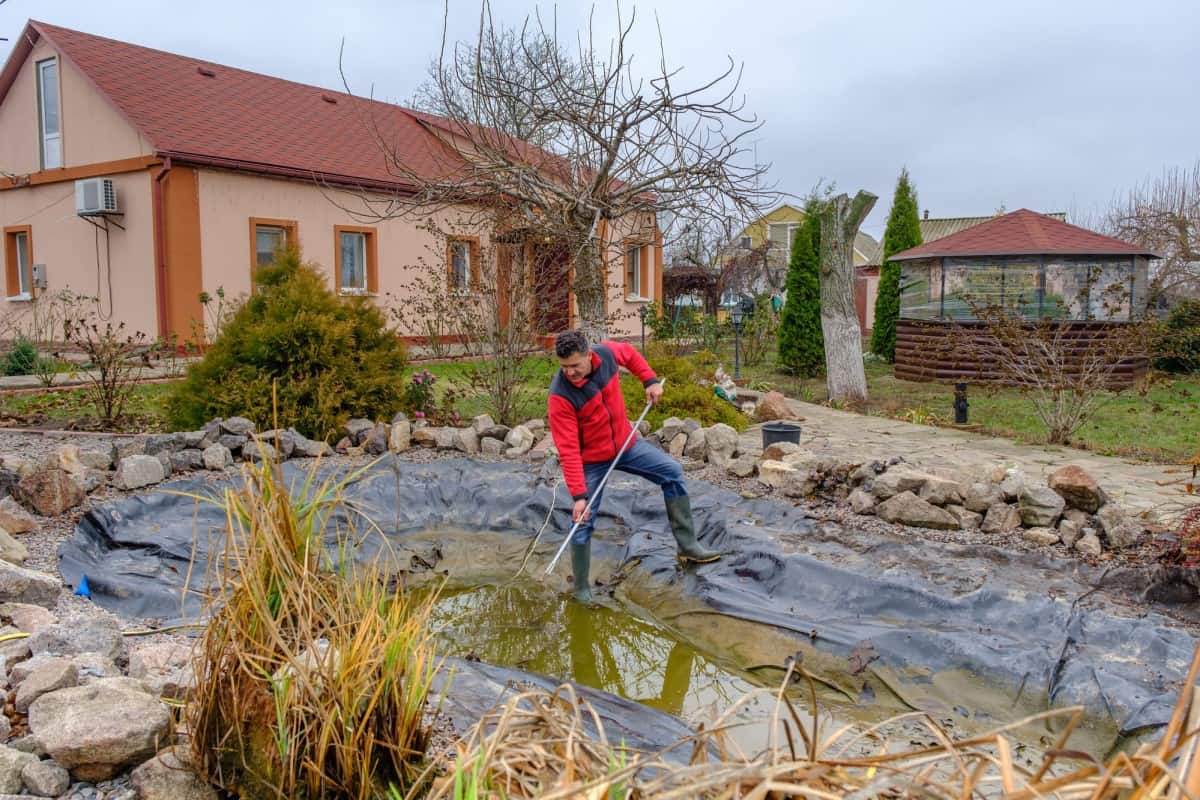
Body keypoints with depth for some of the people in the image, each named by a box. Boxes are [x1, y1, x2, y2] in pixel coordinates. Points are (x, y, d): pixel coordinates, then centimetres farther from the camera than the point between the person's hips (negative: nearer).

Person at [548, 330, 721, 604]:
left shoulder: (606, 353, -17)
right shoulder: (560, 396, -30)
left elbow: (630, 354, 10)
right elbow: (568, 450, -30)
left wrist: (650, 380, -2)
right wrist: (578, 495, -32)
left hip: (626, 443, 5)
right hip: (591, 461, -5)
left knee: (672, 472, 2)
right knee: (582, 523, -4)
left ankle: (688, 546, 14)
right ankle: (581, 589, 16)